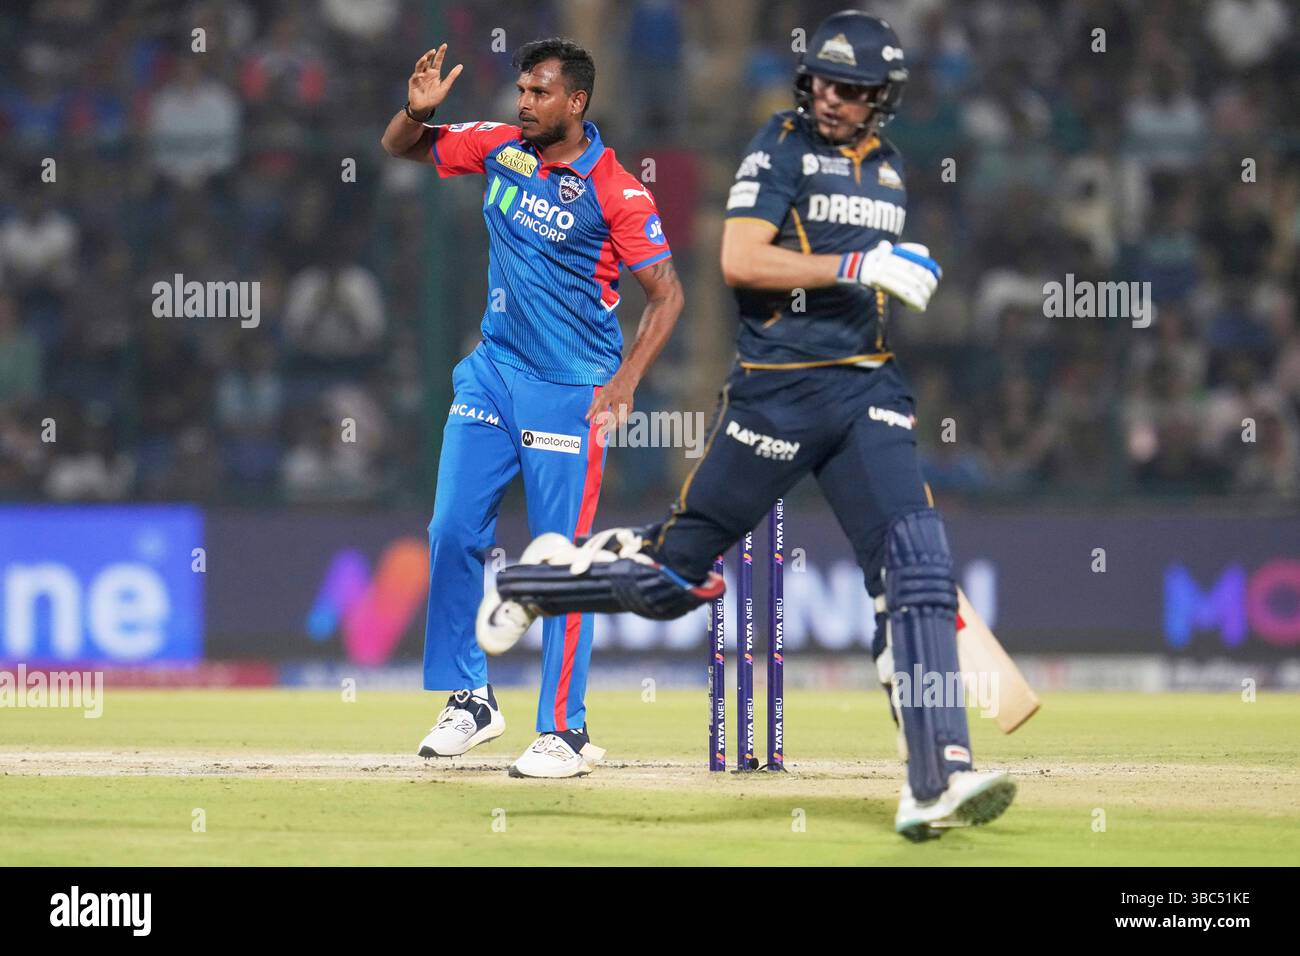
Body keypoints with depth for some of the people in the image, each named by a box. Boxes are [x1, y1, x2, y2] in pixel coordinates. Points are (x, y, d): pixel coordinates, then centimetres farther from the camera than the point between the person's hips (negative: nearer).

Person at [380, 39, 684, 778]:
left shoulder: (616, 191, -13)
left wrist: (626, 380, -20)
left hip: (570, 391, -6)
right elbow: (400, 149, 12)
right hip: (493, 374, 6)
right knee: (454, 533, 4)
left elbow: (668, 294, -11)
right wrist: (418, 110, -11)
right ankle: (470, 700, 17)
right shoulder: (500, 149, 2)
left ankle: (566, 731, 1)